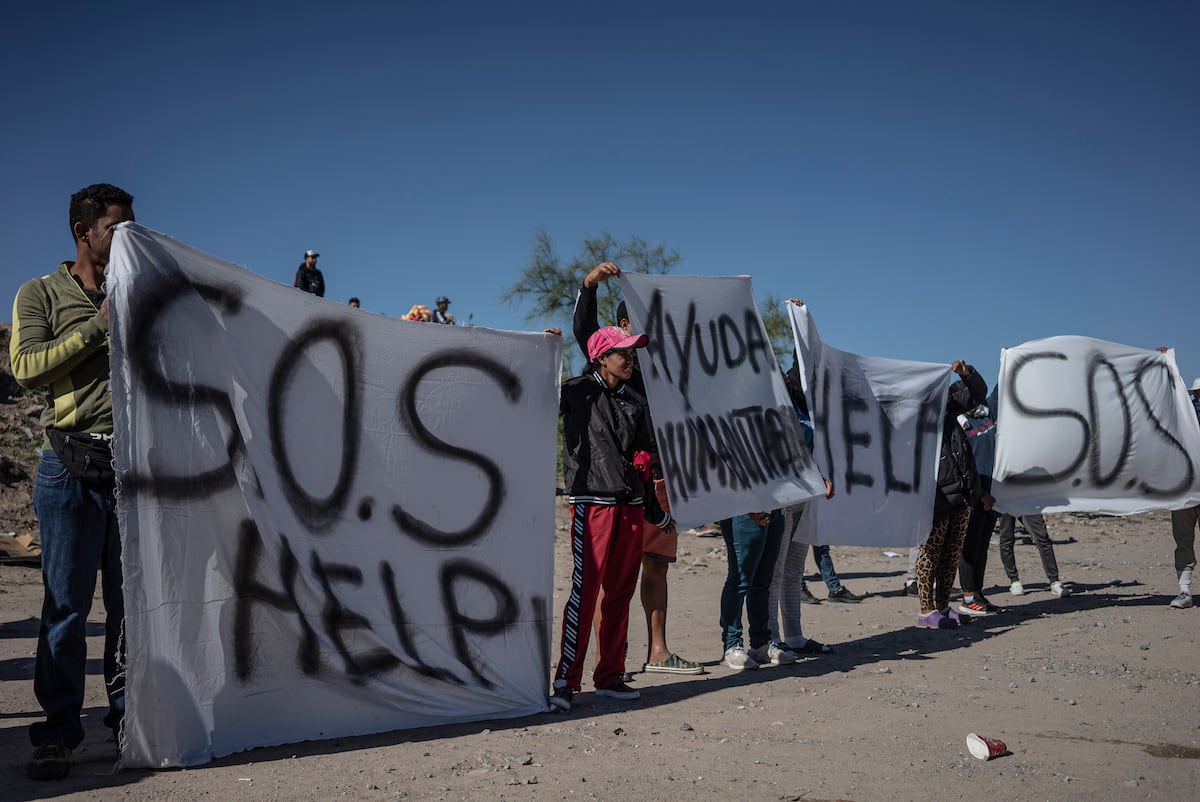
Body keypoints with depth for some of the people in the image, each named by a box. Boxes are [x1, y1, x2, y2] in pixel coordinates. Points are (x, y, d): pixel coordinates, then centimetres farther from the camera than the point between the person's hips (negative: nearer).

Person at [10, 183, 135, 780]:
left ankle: (128, 715, 15)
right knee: (66, 602, -2)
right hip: (71, 467, -3)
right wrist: (98, 328, -10)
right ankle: (58, 732, 6)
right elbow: (26, 366, -6)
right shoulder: (41, 295, 9)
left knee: (133, 599, 5)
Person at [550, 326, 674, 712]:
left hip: (630, 505, 6)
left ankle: (610, 677, 17)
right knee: (585, 588, -12)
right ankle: (566, 681, -8)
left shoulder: (635, 403, 18)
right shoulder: (578, 391, 1)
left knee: (620, 592, 7)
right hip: (592, 502, -6)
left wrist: (656, 512, 27)